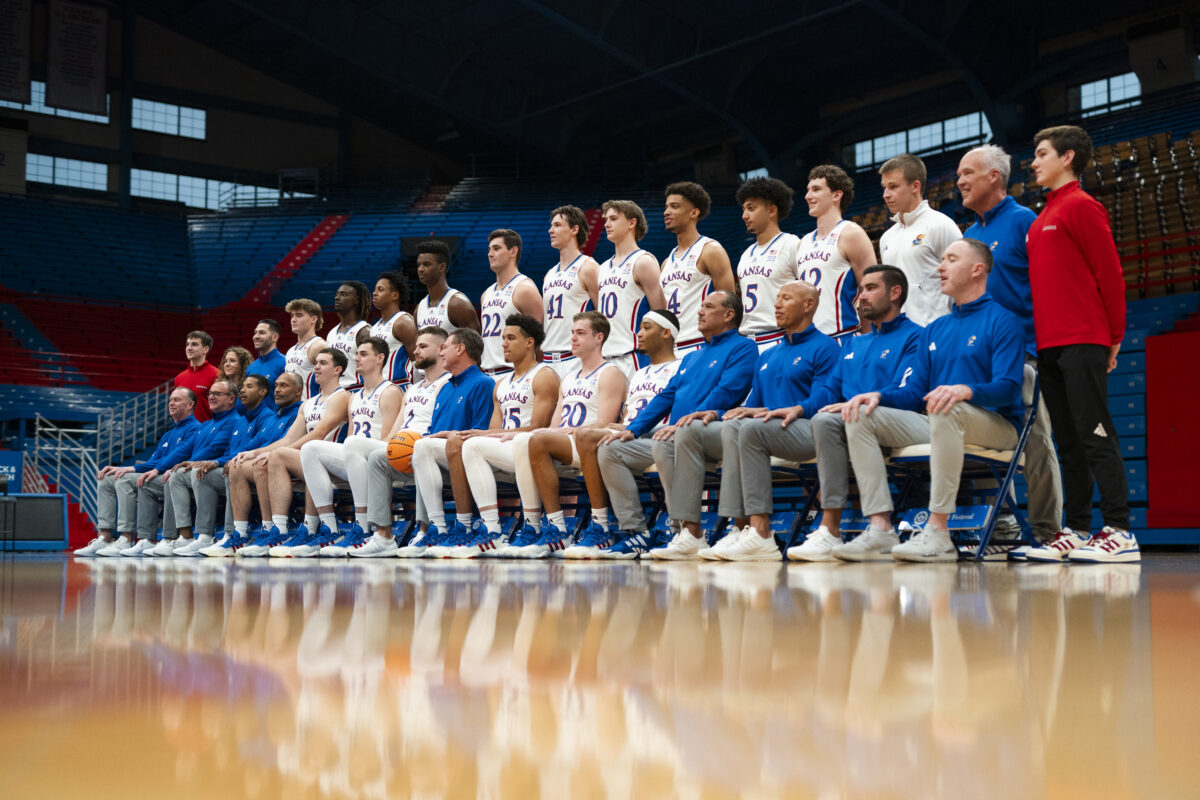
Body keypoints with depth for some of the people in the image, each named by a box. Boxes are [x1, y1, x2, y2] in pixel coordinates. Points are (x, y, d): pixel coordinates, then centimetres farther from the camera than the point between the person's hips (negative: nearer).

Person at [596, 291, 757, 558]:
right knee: (611, 449, -4)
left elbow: (726, 393, -14)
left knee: (663, 445, -37)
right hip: (671, 435, 9)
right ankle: (634, 530, -8)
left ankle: (688, 533, -29)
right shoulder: (692, 357, 29)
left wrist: (684, 424, -23)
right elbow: (666, 396, 24)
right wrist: (632, 429, 9)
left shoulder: (742, 348, 1)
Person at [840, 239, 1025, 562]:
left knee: (946, 410, -40)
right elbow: (914, 392, 16)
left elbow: (1008, 388, -14)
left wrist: (966, 390, -34)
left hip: (995, 426, -7)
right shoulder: (935, 329, 21)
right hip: (939, 426, 7)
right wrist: (879, 395, -5)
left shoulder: (1001, 321, -1)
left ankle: (938, 533, -39)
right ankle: (880, 527, -21)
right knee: (862, 415, -11)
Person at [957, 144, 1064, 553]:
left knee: (1035, 443, -6)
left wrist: (1036, 346, -15)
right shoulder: (969, 234, 19)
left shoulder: (1023, 221, -3)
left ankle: (1045, 535, -2)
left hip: (1021, 352, -7)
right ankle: (1001, 523, 14)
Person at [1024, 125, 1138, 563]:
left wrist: (1114, 337, -7)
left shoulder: (1081, 206, -4)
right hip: (1050, 345, 9)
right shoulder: (1043, 218, 20)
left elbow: (1110, 272, -8)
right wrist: (1040, 337, 15)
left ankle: (1119, 533, -9)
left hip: (1082, 343, -8)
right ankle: (1076, 531, 12)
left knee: (1095, 435, -10)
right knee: (1069, 443, 9)